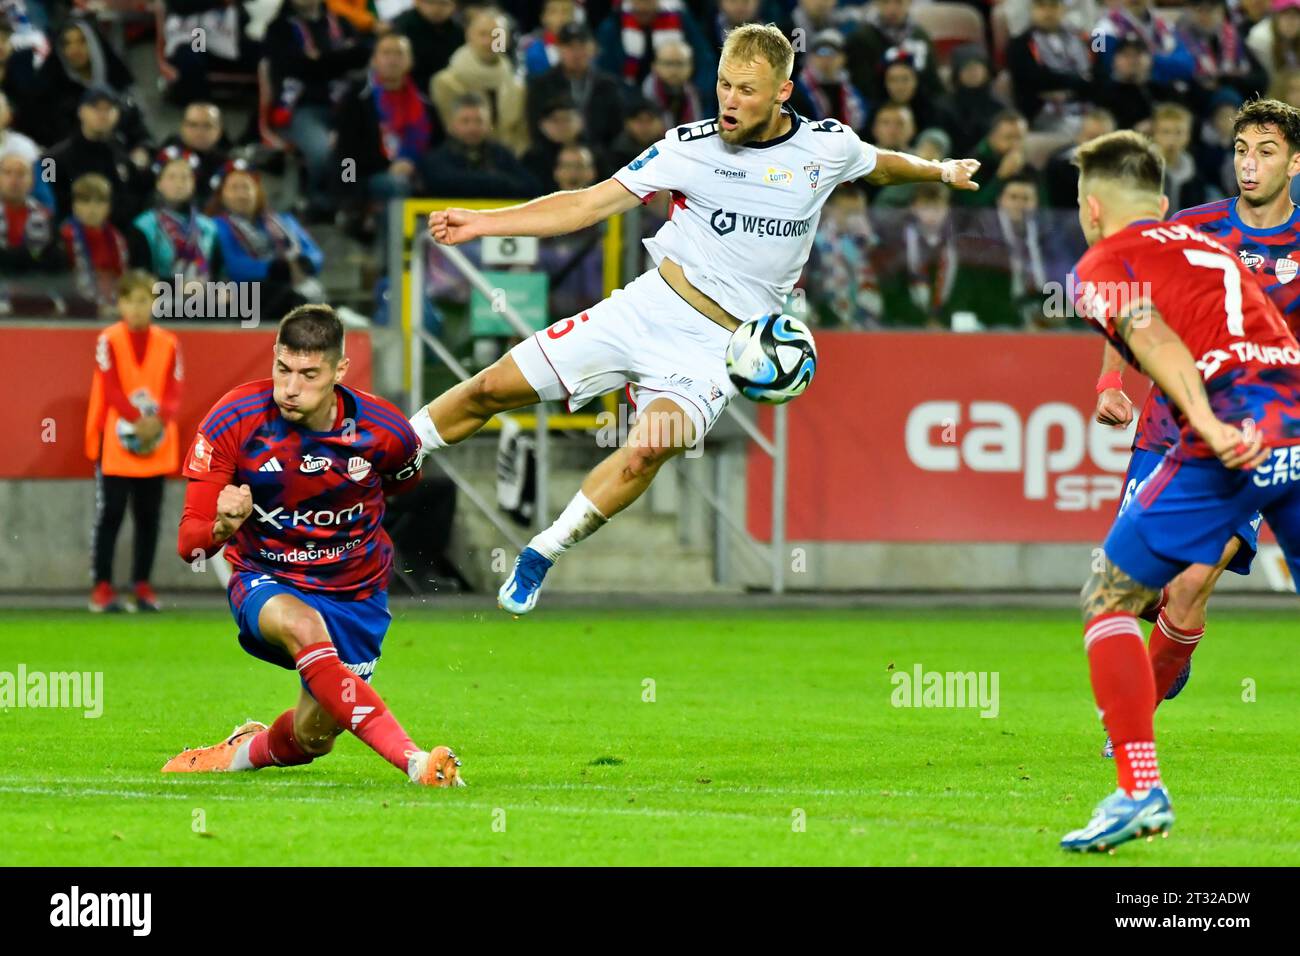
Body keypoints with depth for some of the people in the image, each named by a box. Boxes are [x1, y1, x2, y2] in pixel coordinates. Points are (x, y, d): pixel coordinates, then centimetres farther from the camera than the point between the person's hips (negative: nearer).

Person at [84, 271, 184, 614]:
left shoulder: (168, 343, 6)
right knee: (110, 513, -4)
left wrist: (159, 419, -20)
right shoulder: (109, 340, -4)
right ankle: (102, 587, -1)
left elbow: (173, 393, 0)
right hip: (115, 443, -3)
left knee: (149, 517, 5)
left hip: (156, 444, 3)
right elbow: (111, 390, -11)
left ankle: (142, 586, 12)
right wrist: (137, 420, -24)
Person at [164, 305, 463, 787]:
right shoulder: (234, 420, -20)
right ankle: (414, 761, -44)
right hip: (264, 580, -2)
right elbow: (189, 543, -19)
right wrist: (222, 528, -41)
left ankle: (249, 750, 36)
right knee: (301, 626, -37)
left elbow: (402, 481, 12)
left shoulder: (383, 432, -17)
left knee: (312, 738, -2)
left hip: (353, 592, 2)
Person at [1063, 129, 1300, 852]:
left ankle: (1140, 791, -6)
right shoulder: (1210, 248, 30)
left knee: (1109, 601, 5)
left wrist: (1211, 427, -22)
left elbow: (1156, 340, -8)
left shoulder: (1105, 264, 10)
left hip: (1236, 436, -6)